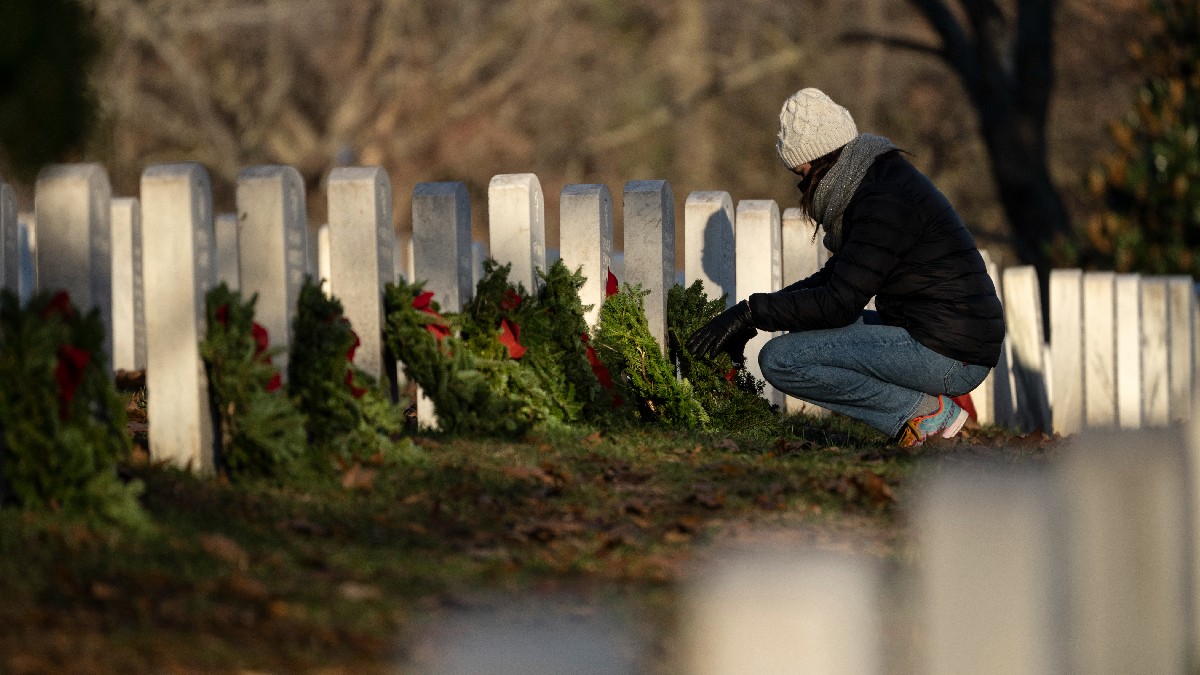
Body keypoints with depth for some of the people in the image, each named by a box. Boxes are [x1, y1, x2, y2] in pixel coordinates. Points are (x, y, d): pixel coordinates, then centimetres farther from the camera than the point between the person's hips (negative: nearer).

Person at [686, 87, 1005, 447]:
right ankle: (932, 405, 8)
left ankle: (926, 409, -9)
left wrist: (751, 311, -11)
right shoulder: (878, 181, 15)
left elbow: (840, 303, -18)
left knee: (779, 360, -11)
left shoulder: (884, 201, -16)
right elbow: (832, 279, 20)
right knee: (808, 329, 25)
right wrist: (751, 318, 12)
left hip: (946, 356, -10)